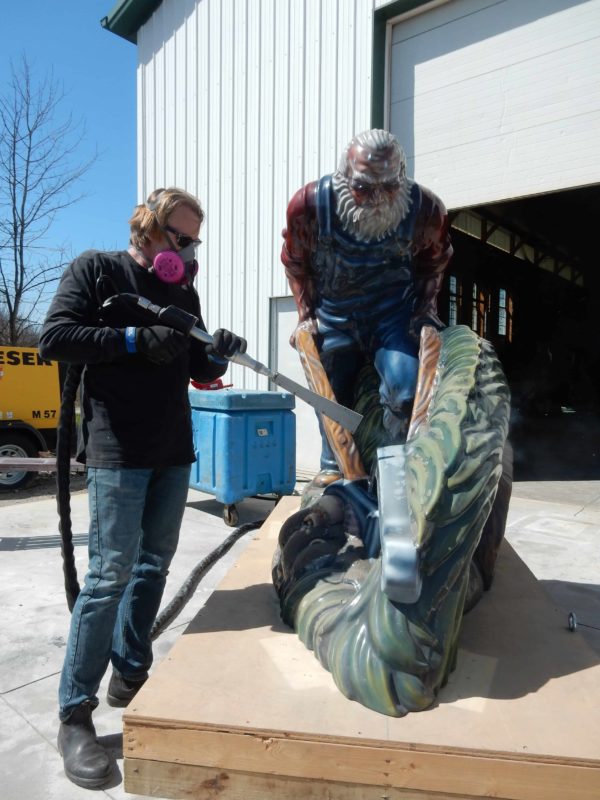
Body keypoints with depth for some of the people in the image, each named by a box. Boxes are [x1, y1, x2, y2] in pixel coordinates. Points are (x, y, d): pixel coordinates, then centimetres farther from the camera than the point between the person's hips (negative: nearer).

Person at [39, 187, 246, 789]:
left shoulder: (184, 292, 15)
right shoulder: (95, 270, -1)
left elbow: (198, 371, 16)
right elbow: (54, 339, -12)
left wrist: (217, 355, -7)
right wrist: (137, 339, -17)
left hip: (173, 451, 7)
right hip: (117, 450, -6)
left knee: (154, 565, 13)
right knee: (111, 572, -6)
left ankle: (130, 675, 31)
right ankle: (74, 715, 9)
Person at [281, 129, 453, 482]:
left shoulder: (426, 208, -16)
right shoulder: (310, 203, -18)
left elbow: (434, 263, 6)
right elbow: (296, 263, 0)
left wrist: (425, 310, -2)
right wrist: (307, 314, -3)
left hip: (395, 314, -1)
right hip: (333, 316, 1)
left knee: (406, 392, -17)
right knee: (332, 395, 11)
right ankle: (333, 466, 33)